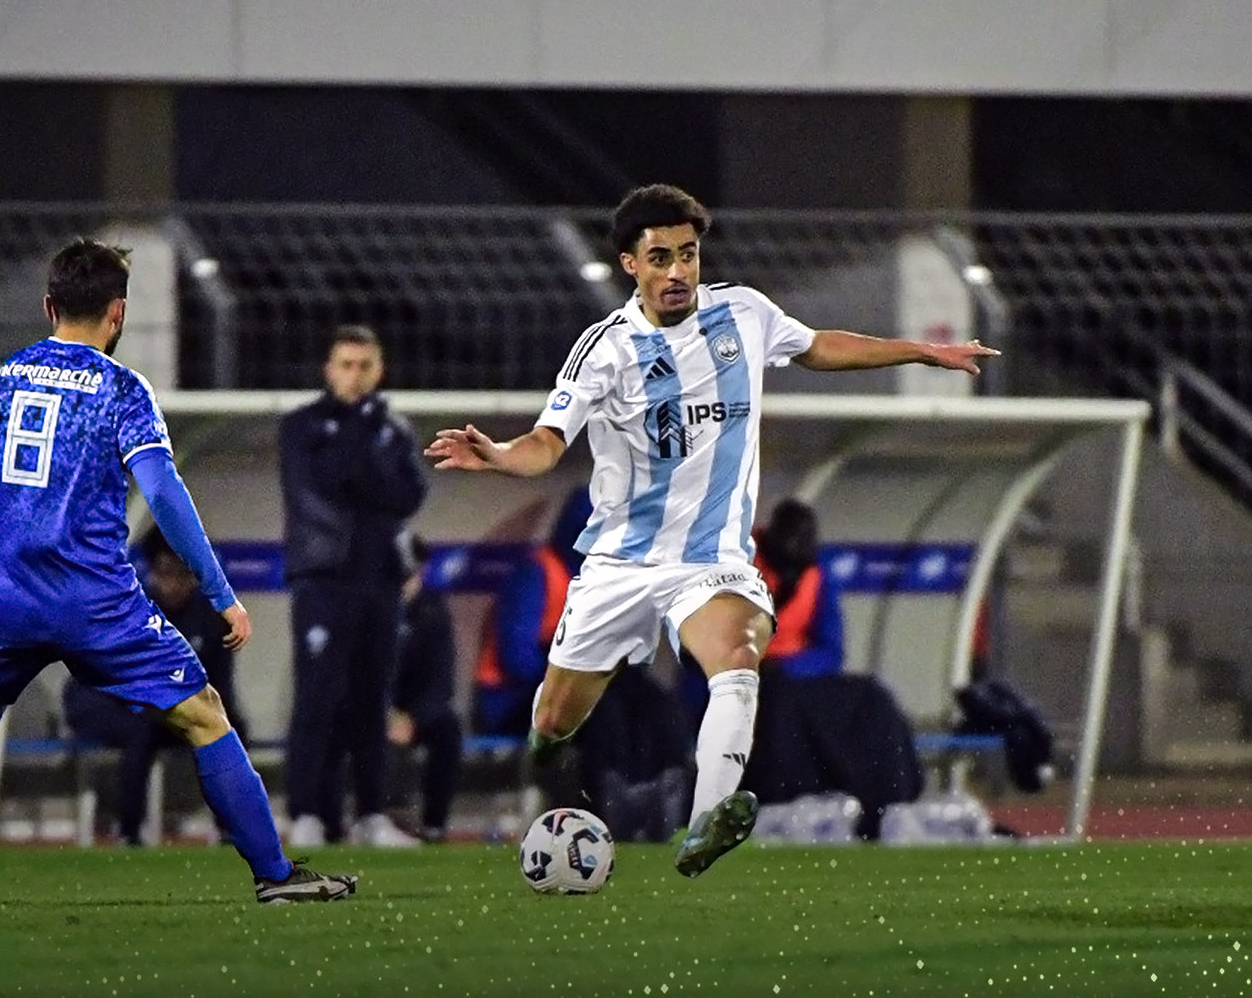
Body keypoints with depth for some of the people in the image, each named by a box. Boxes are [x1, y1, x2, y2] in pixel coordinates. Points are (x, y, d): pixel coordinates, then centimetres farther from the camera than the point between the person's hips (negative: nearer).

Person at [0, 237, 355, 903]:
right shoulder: (119, 388, -1)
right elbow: (162, 492, -10)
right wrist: (223, 597, -7)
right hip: (95, 597, -4)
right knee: (203, 717, 5)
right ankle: (274, 873, 3)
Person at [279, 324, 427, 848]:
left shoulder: (394, 433, 15)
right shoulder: (302, 427, 5)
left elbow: (410, 495, 0)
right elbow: (317, 488, -11)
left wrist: (361, 470, -11)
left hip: (380, 579, 4)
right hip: (323, 578, -4)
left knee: (371, 700, 6)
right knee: (319, 697, -11)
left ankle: (371, 815, 10)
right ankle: (307, 816, -15)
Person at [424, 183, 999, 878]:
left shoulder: (743, 314, 1)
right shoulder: (608, 347, -11)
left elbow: (816, 348, 22)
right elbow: (547, 444, -20)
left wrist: (924, 352, 26)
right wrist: (494, 455, -43)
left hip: (715, 559, 1)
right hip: (620, 561, 0)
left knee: (737, 661, -32)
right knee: (556, 722, 8)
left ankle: (706, 830, -47)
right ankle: (537, 769, 47)